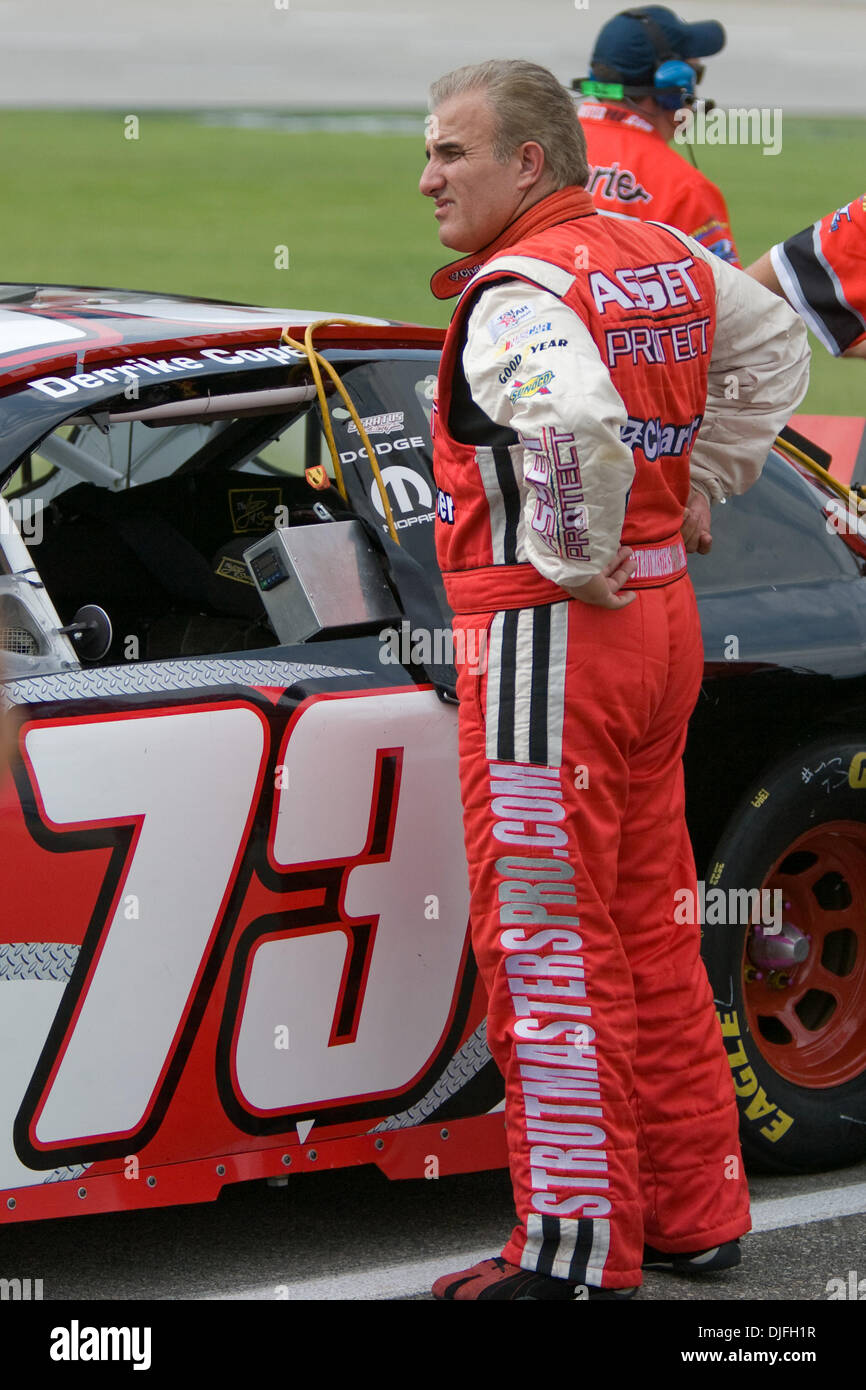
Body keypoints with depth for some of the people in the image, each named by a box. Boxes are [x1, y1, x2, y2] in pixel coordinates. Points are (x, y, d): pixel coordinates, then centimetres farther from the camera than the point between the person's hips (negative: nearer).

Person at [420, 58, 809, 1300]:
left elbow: (575, 422, -38)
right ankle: (695, 1213, 25)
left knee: (548, 943, -3)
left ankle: (578, 1252, 1)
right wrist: (703, 486, 22)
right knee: (649, 932, 17)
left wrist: (573, 556, -22)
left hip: (553, 634, -9)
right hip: (662, 620, 9)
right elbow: (776, 343, 26)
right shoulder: (664, 257, 10)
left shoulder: (521, 292, -18)